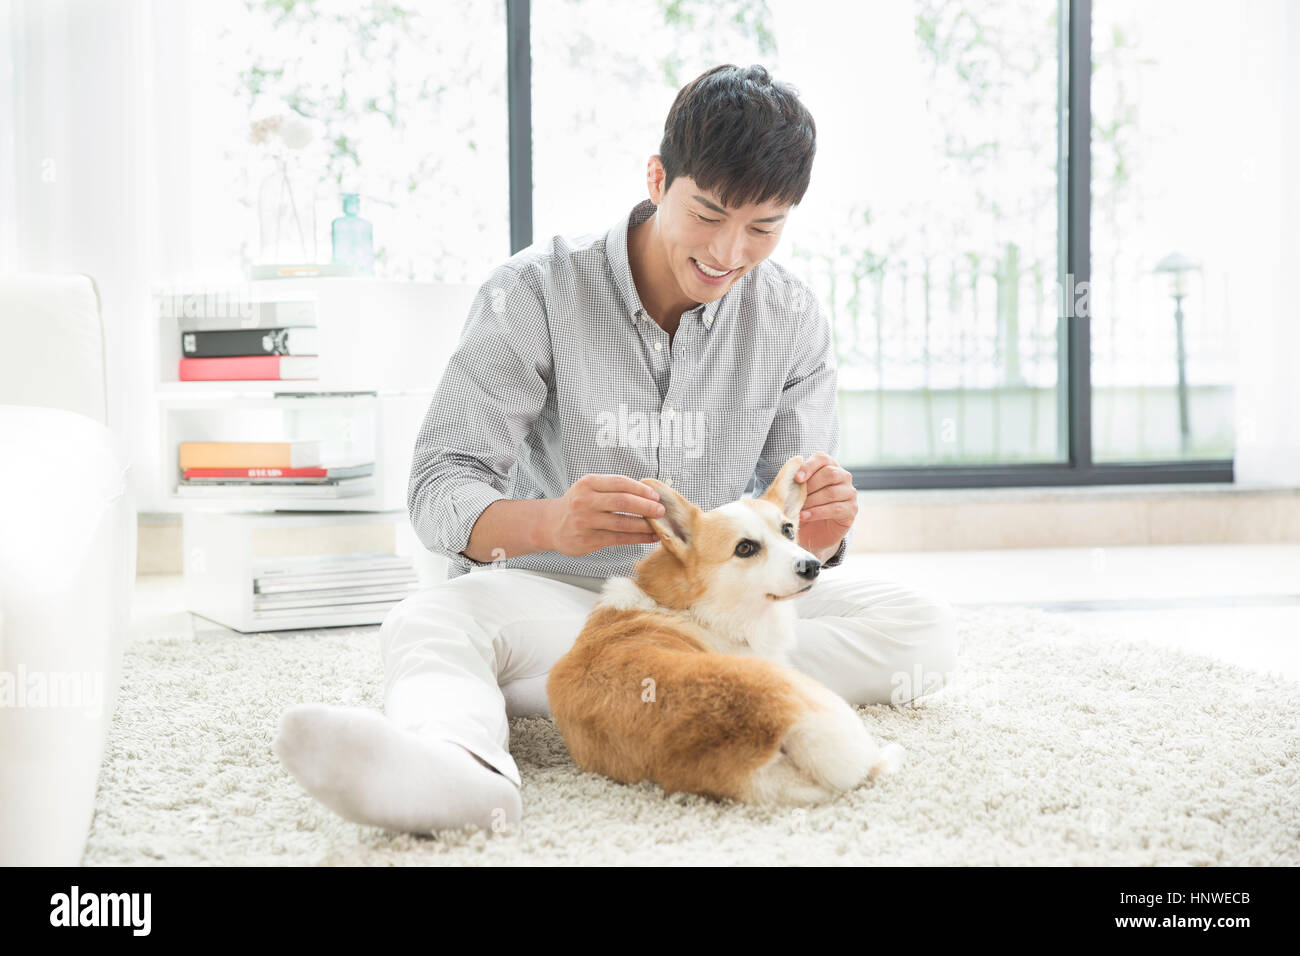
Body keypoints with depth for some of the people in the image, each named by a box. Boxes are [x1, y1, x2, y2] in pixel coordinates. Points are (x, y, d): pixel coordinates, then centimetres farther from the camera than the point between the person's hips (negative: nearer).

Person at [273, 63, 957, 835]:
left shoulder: (794, 323, 2)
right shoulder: (536, 293, -9)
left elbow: (798, 528, 2)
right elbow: (441, 489, -15)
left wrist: (818, 533, -25)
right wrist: (548, 523, -38)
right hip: (557, 595, -2)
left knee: (921, 628, -22)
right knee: (427, 622, -33)